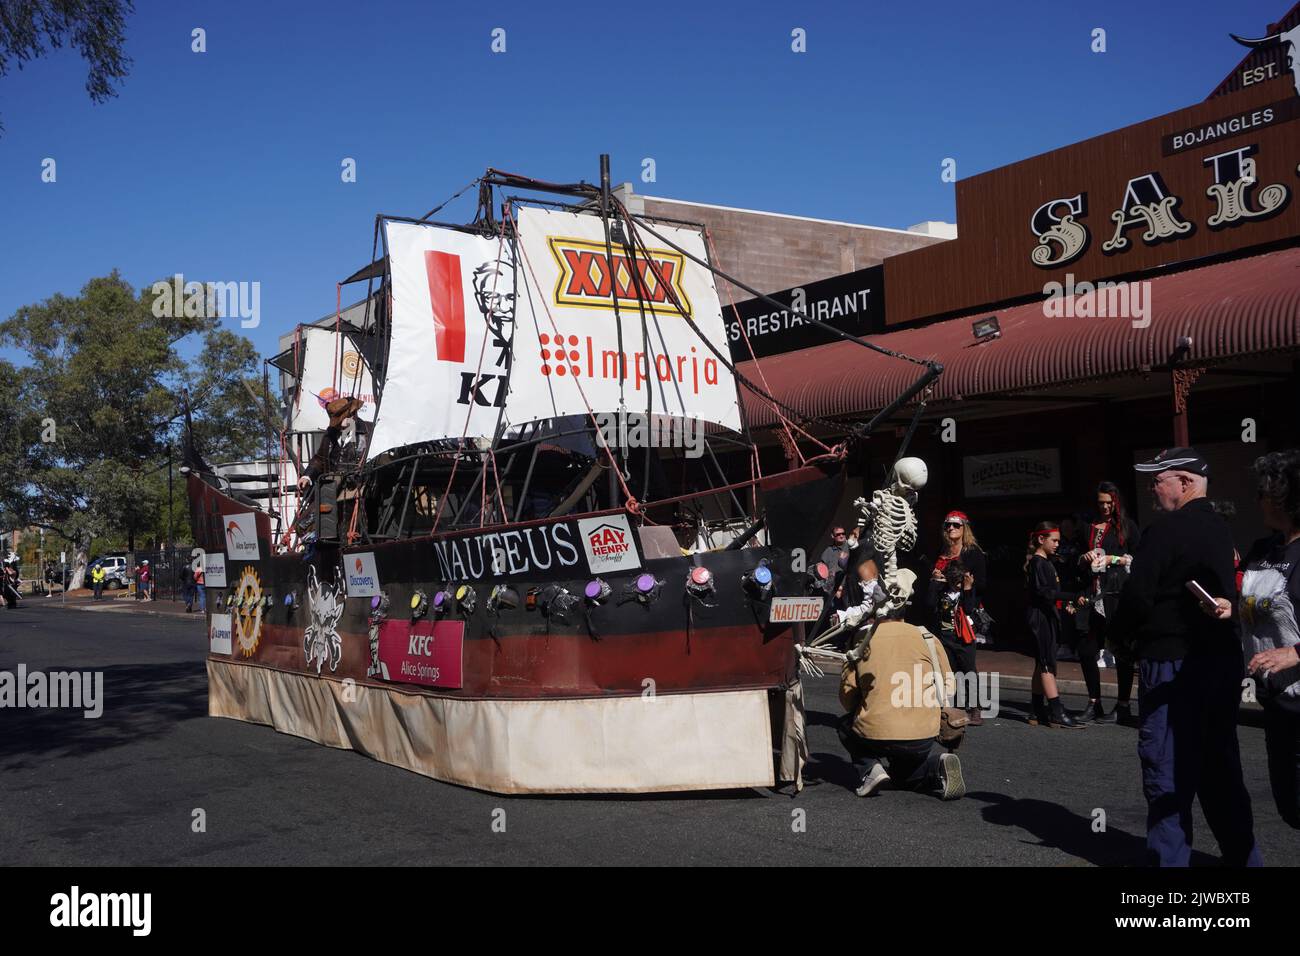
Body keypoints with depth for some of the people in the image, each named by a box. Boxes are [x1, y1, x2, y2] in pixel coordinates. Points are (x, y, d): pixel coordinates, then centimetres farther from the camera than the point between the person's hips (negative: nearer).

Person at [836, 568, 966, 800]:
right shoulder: (926, 637, 9)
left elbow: (847, 698, 6)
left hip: (875, 735, -2)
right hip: (923, 735, 2)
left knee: (845, 725, 32)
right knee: (904, 776, 32)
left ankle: (870, 768, 4)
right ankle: (939, 761, -2)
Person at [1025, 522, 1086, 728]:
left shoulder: (1046, 562, 18)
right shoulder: (1037, 562, -13)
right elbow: (1043, 591, -23)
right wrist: (1072, 597, -28)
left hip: (1047, 616, 10)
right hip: (1039, 616, -10)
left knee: (1042, 664, 10)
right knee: (1048, 664, -11)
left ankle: (1037, 711, 14)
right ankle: (1057, 713, -13)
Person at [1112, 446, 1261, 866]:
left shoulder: (1165, 530, -16)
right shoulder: (1219, 527, 12)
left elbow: (1138, 596, -18)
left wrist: (1120, 629, 0)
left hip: (1172, 662, -9)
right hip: (1221, 655, 9)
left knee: (1167, 769, 0)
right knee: (1220, 766, 16)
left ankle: (1170, 857, 6)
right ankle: (1243, 855, 24)